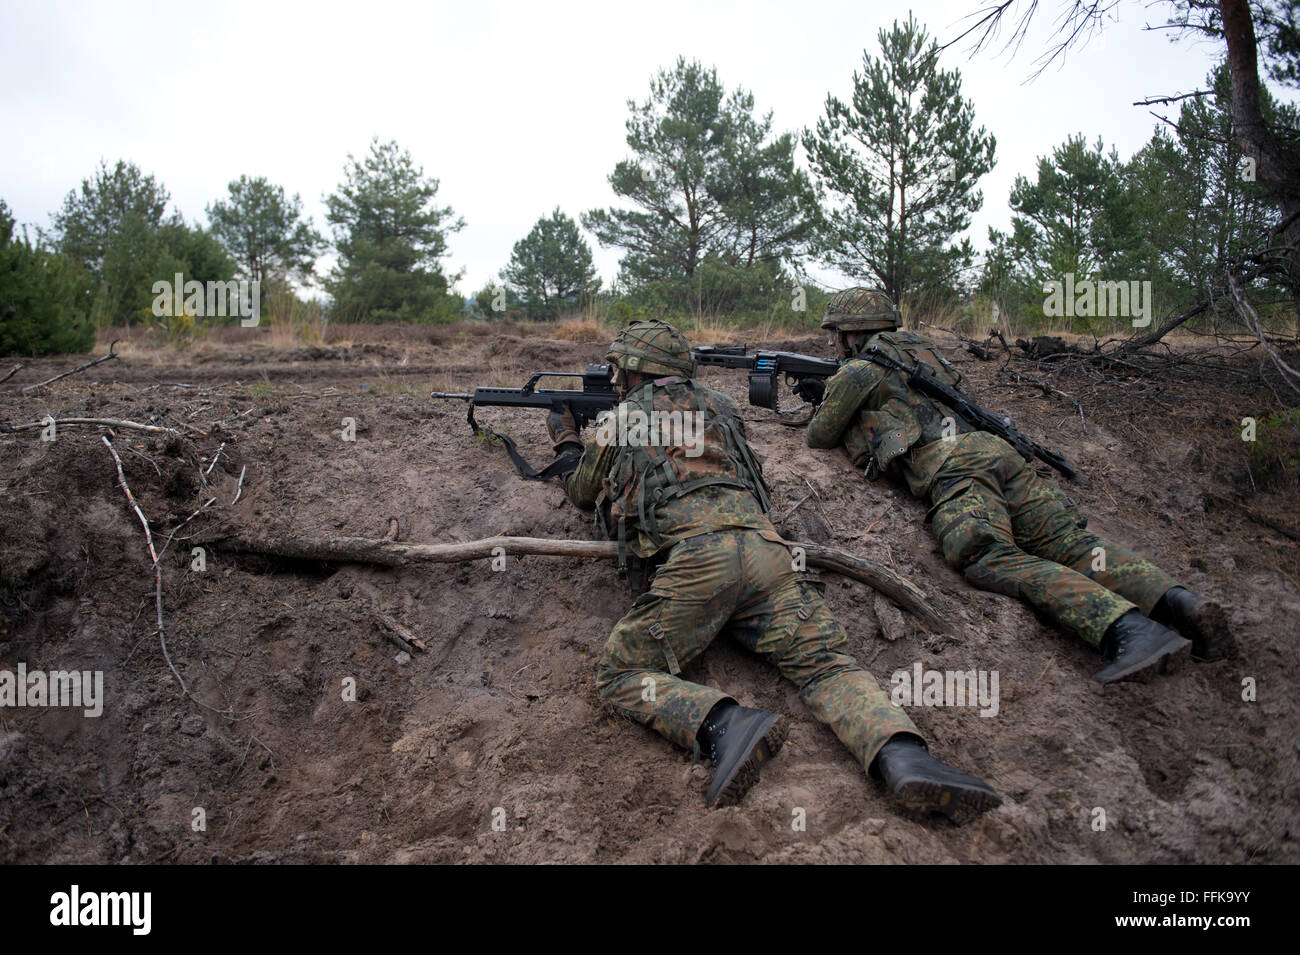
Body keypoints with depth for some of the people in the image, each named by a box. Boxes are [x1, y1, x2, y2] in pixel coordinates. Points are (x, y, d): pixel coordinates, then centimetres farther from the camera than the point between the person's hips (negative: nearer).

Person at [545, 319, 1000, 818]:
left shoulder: (617, 424, 20)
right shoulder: (717, 406, 30)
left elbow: (583, 493, 38)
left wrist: (566, 441, 59)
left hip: (698, 556, -4)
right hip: (764, 546, 4)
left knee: (621, 675, 0)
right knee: (824, 661, -4)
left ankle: (725, 725, -26)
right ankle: (901, 755, -33)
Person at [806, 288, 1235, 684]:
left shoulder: (858, 371, 12)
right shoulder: (921, 350, 35)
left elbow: (820, 437, 20)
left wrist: (822, 416, 41)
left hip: (952, 467, -8)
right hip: (997, 450, 8)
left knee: (995, 560, -26)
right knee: (1068, 541, -4)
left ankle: (1125, 628, -45)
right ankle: (1176, 600, -27)